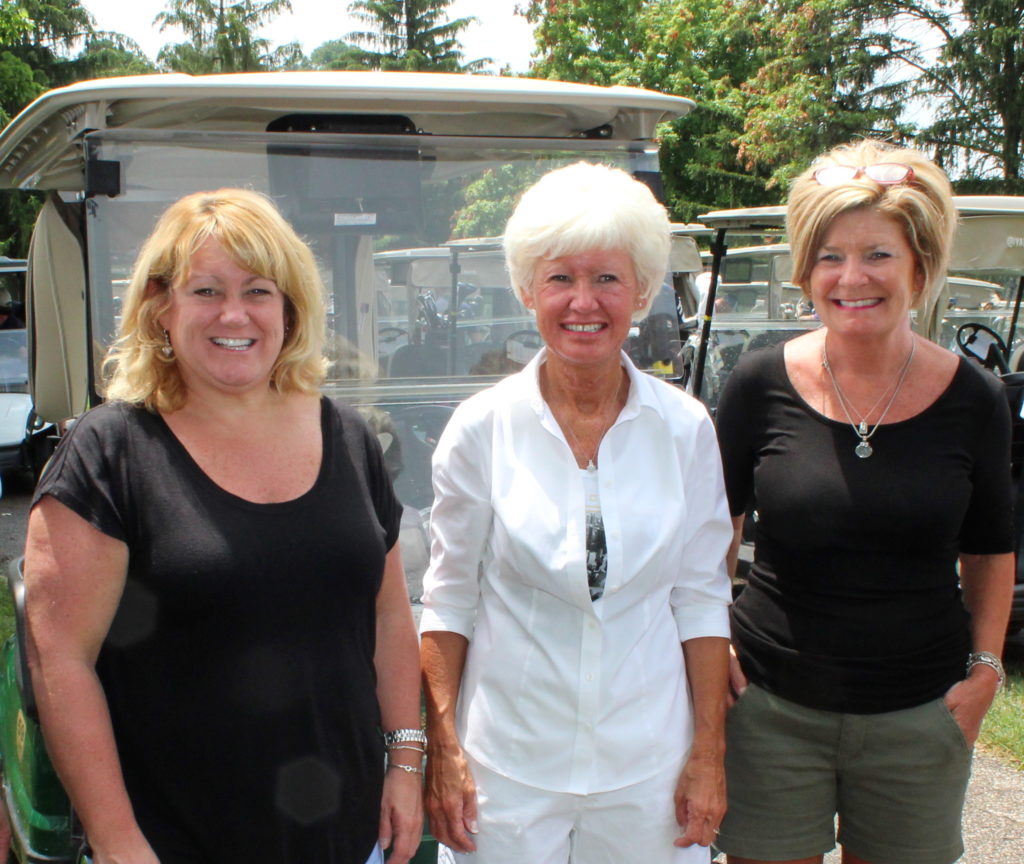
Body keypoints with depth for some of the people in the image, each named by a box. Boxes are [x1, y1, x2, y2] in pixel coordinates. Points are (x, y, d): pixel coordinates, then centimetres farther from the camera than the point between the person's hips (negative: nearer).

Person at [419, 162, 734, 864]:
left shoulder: (685, 429, -3)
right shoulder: (481, 427, -6)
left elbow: (701, 598, 1)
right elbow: (450, 600, -1)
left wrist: (709, 754, 0)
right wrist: (442, 747, -4)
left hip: (650, 767, 1)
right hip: (510, 766, -1)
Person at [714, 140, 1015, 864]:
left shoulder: (973, 399, -4)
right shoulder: (762, 385, -6)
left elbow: (990, 549, 9)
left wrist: (986, 666, 2)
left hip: (918, 715, 1)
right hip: (773, 707, 0)